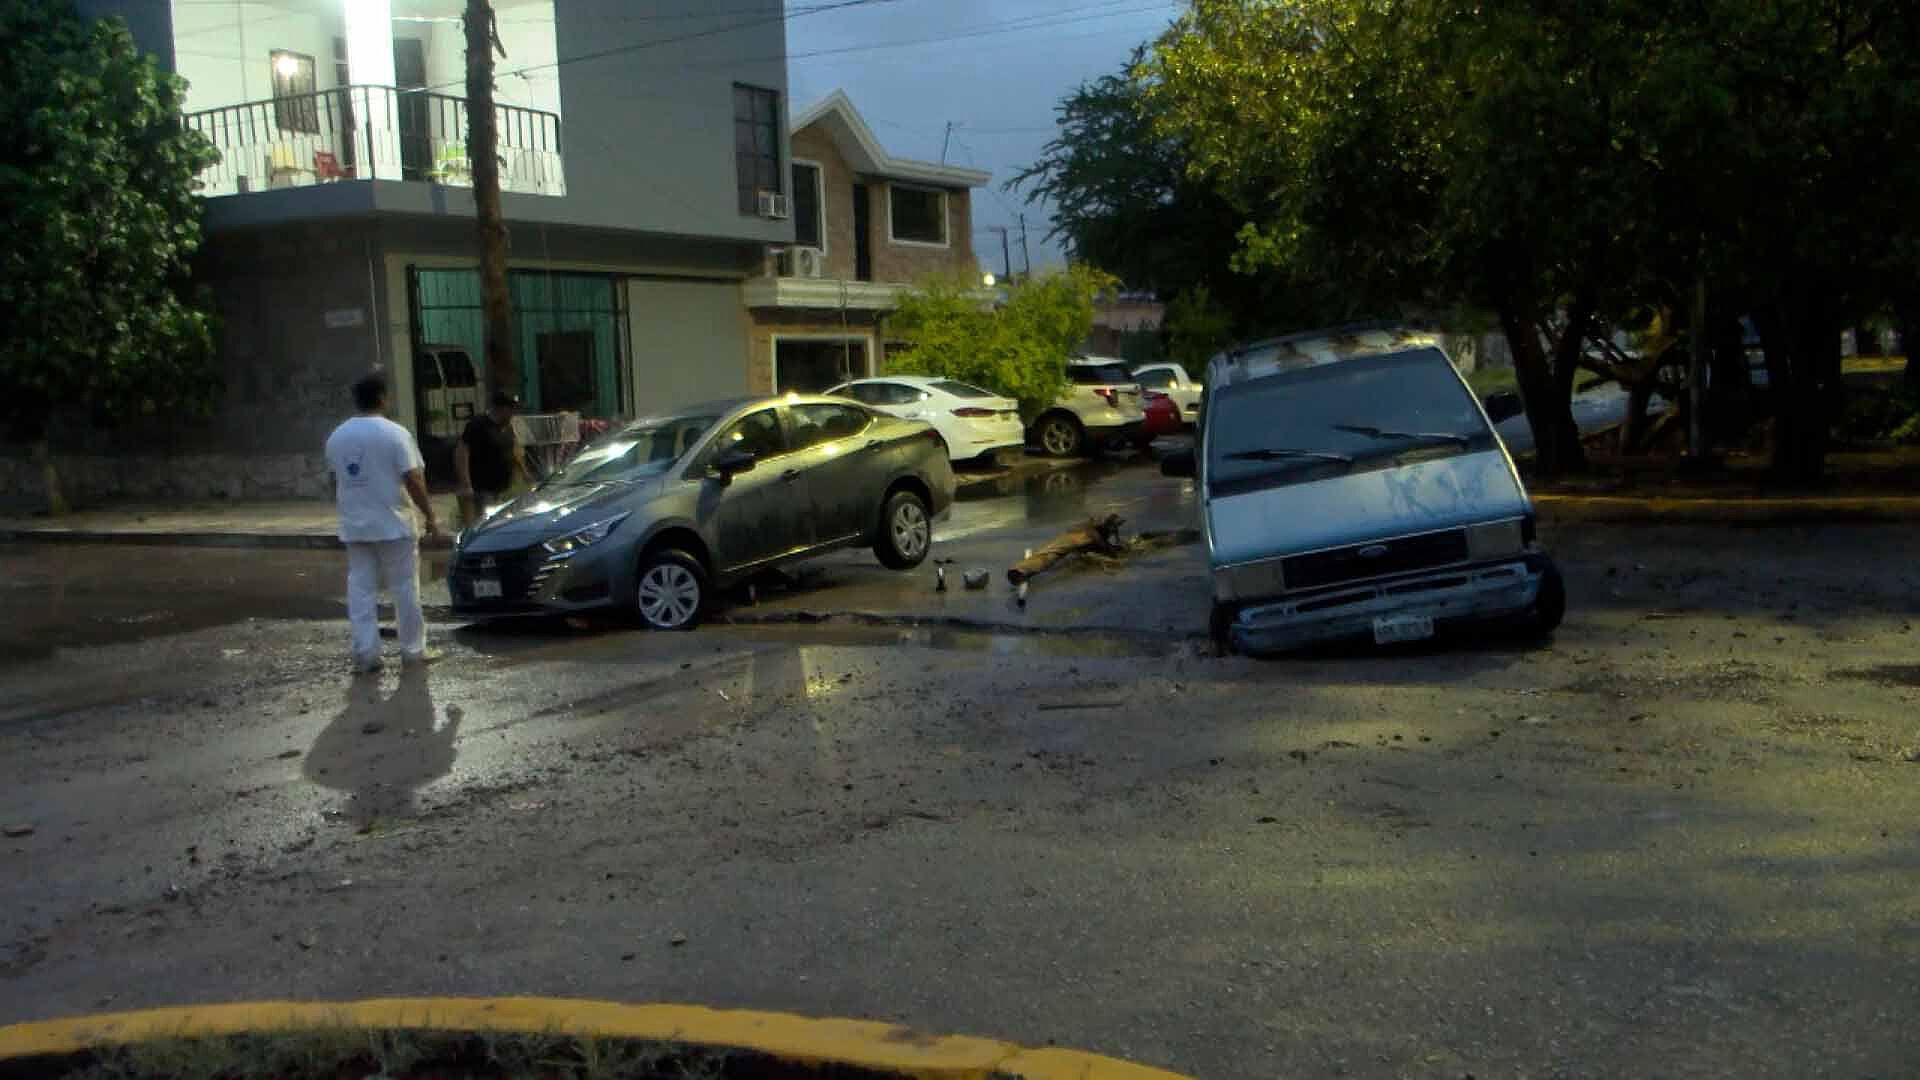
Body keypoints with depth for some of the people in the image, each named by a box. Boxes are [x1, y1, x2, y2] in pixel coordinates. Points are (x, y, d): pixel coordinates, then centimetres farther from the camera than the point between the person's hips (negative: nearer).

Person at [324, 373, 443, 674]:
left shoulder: (336, 436, 6)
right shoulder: (395, 434, -11)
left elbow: (336, 483, 13)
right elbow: (413, 480, -14)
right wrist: (430, 517, -7)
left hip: (354, 527, 5)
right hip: (393, 525, -4)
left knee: (361, 590, 6)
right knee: (404, 588, 5)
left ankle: (365, 653, 3)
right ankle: (414, 650, 11)